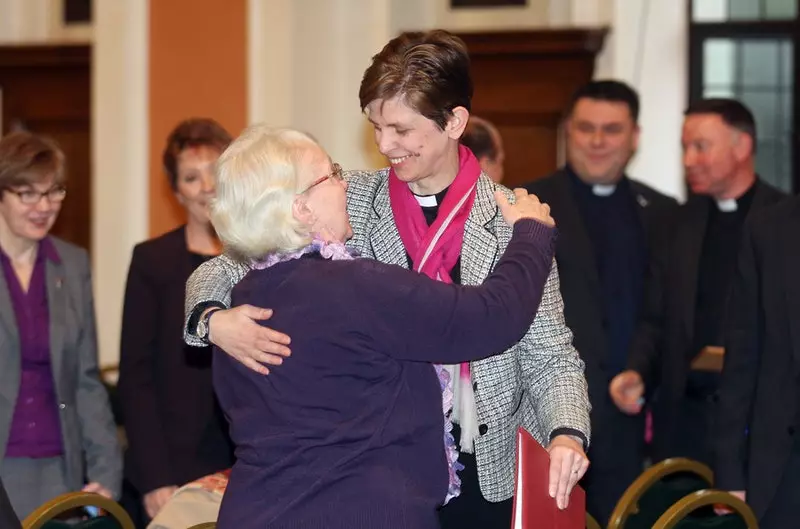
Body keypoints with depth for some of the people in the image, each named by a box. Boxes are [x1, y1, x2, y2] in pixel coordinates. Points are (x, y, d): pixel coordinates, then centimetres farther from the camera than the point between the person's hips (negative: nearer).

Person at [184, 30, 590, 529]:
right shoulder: (349, 204, -2)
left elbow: (548, 352, -1)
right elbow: (220, 272, 3)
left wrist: (567, 432, -21)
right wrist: (213, 320, -20)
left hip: (488, 479, 0)